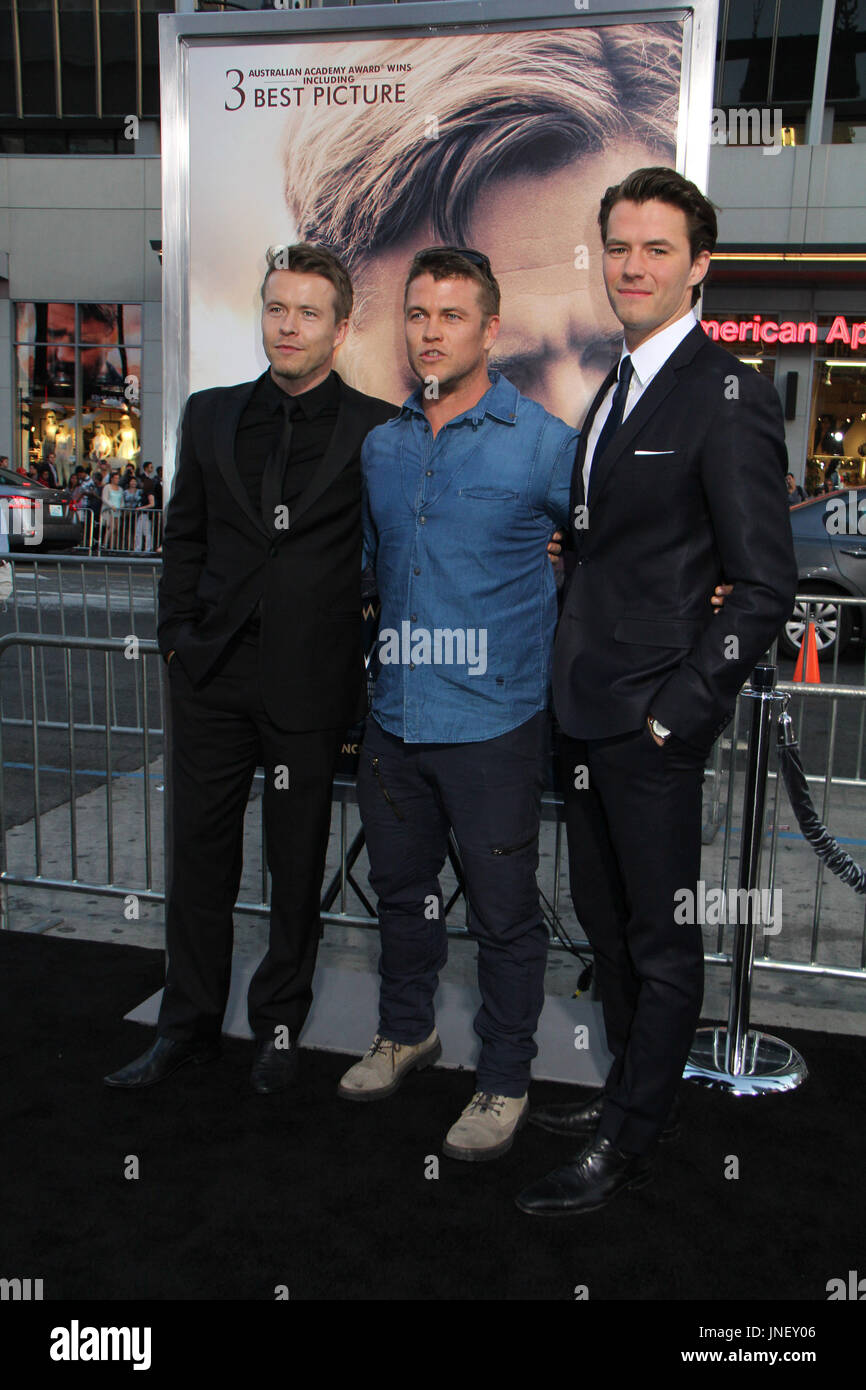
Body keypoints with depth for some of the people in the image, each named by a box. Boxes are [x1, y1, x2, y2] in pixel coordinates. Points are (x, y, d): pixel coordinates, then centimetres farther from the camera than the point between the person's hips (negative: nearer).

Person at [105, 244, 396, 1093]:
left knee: (297, 864, 9)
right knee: (199, 852, 11)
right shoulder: (212, 416, 9)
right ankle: (189, 1024, 26)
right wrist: (177, 633, 8)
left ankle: (279, 1024, 28)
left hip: (311, 680, -3)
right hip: (213, 674, 4)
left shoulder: (377, 431, -2)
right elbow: (183, 535, 14)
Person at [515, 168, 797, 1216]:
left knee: (662, 939, 7)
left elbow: (764, 586, -16)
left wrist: (676, 708, -16)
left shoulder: (729, 398, -13)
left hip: (654, 718, -9)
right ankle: (631, 1094, 39)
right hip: (585, 706, 9)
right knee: (603, 917, 20)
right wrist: (574, 676, 10)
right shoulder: (615, 388, 14)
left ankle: (630, 1144, 23)